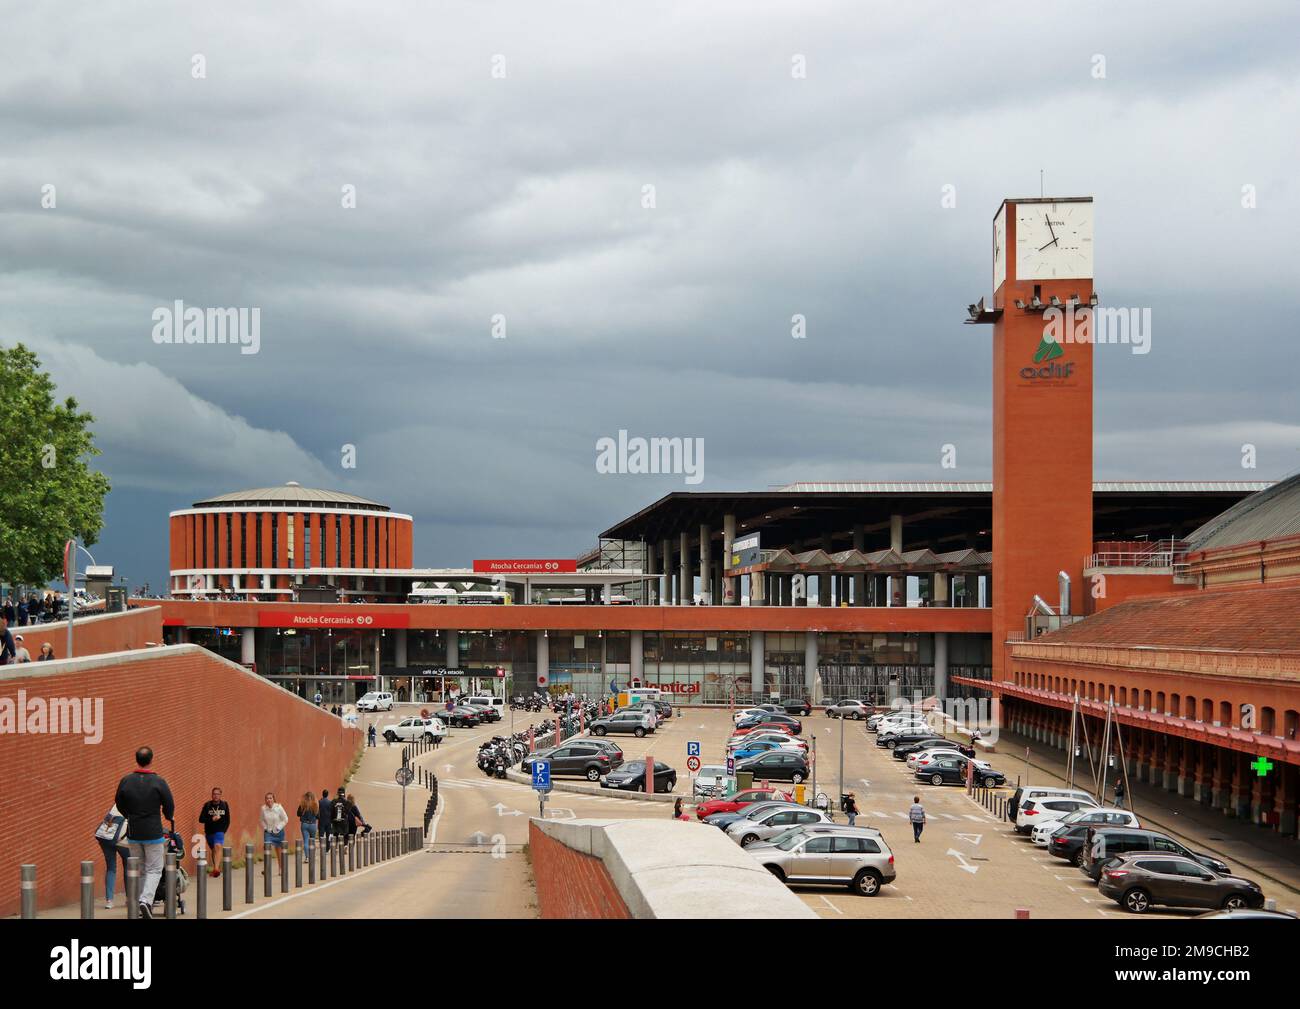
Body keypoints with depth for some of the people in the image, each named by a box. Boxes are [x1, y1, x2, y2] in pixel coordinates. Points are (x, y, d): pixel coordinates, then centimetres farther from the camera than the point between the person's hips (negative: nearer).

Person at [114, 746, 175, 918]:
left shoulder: (125, 781, -2)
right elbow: (169, 806, -6)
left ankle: (140, 904, 18)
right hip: (153, 832, -3)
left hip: (133, 833, 3)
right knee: (154, 869, 3)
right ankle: (146, 900, -17)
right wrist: (169, 817, 17)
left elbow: (119, 804, 9)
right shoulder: (158, 782, -11)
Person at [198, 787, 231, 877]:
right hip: (209, 832, 2)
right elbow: (201, 819, -4)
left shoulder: (224, 805, 3)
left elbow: (227, 820, 9)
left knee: (218, 846, -24)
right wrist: (212, 819, -17)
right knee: (213, 849, 13)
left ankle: (216, 868, -36)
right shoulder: (207, 805, 0)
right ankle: (216, 868, 30)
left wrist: (224, 830, -1)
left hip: (219, 831, -2)